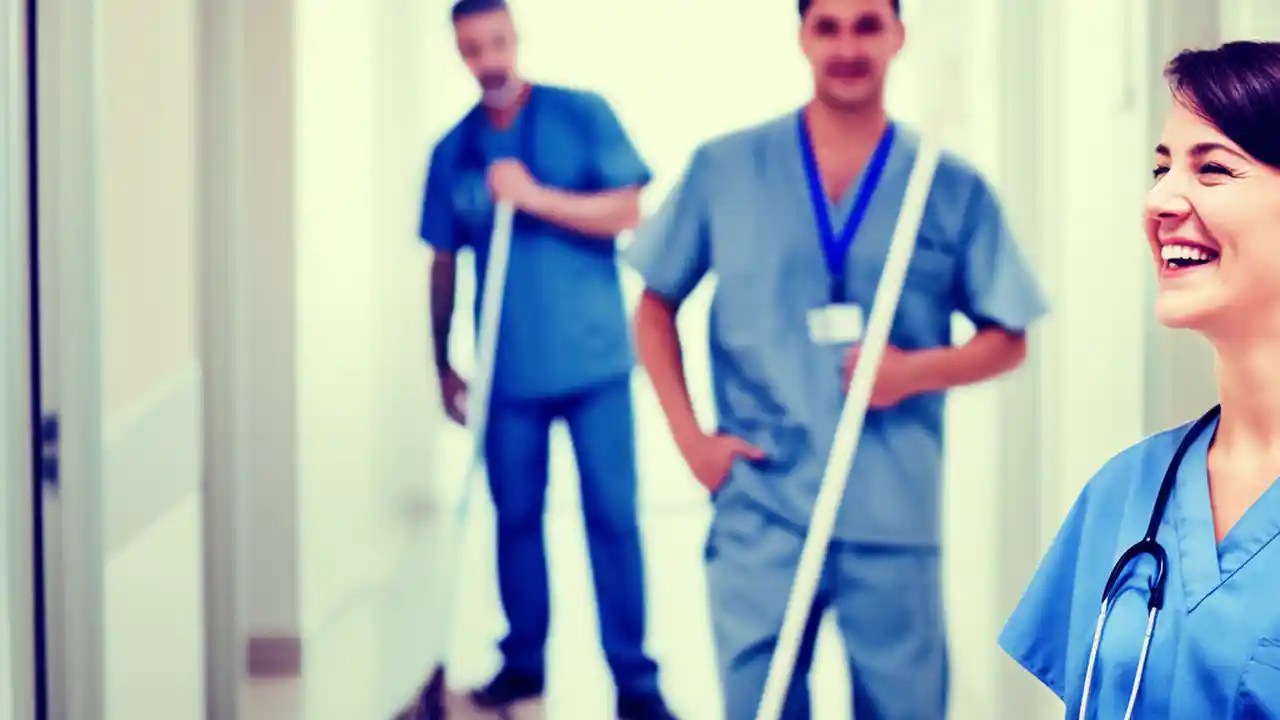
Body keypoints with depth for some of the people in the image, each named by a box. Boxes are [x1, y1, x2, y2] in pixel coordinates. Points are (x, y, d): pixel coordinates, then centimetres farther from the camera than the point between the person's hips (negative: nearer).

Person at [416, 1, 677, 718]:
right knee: (516, 516, 8)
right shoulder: (453, 152, 7)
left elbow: (626, 212, -7)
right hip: (508, 368, 3)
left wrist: (535, 196, -16)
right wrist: (445, 366, 13)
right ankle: (523, 659, 22)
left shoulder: (582, 115, -1)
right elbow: (444, 265, 12)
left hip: (593, 358, -3)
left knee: (613, 514, -3)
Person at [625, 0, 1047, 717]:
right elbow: (655, 306, 12)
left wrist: (917, 370, -11)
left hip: (895, 518, 1)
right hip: (761, 510, 0)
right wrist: (688, 433, 1)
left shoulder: (953, 188, 2)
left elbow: (1008, 341, 7)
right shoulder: (723, 169, 2)